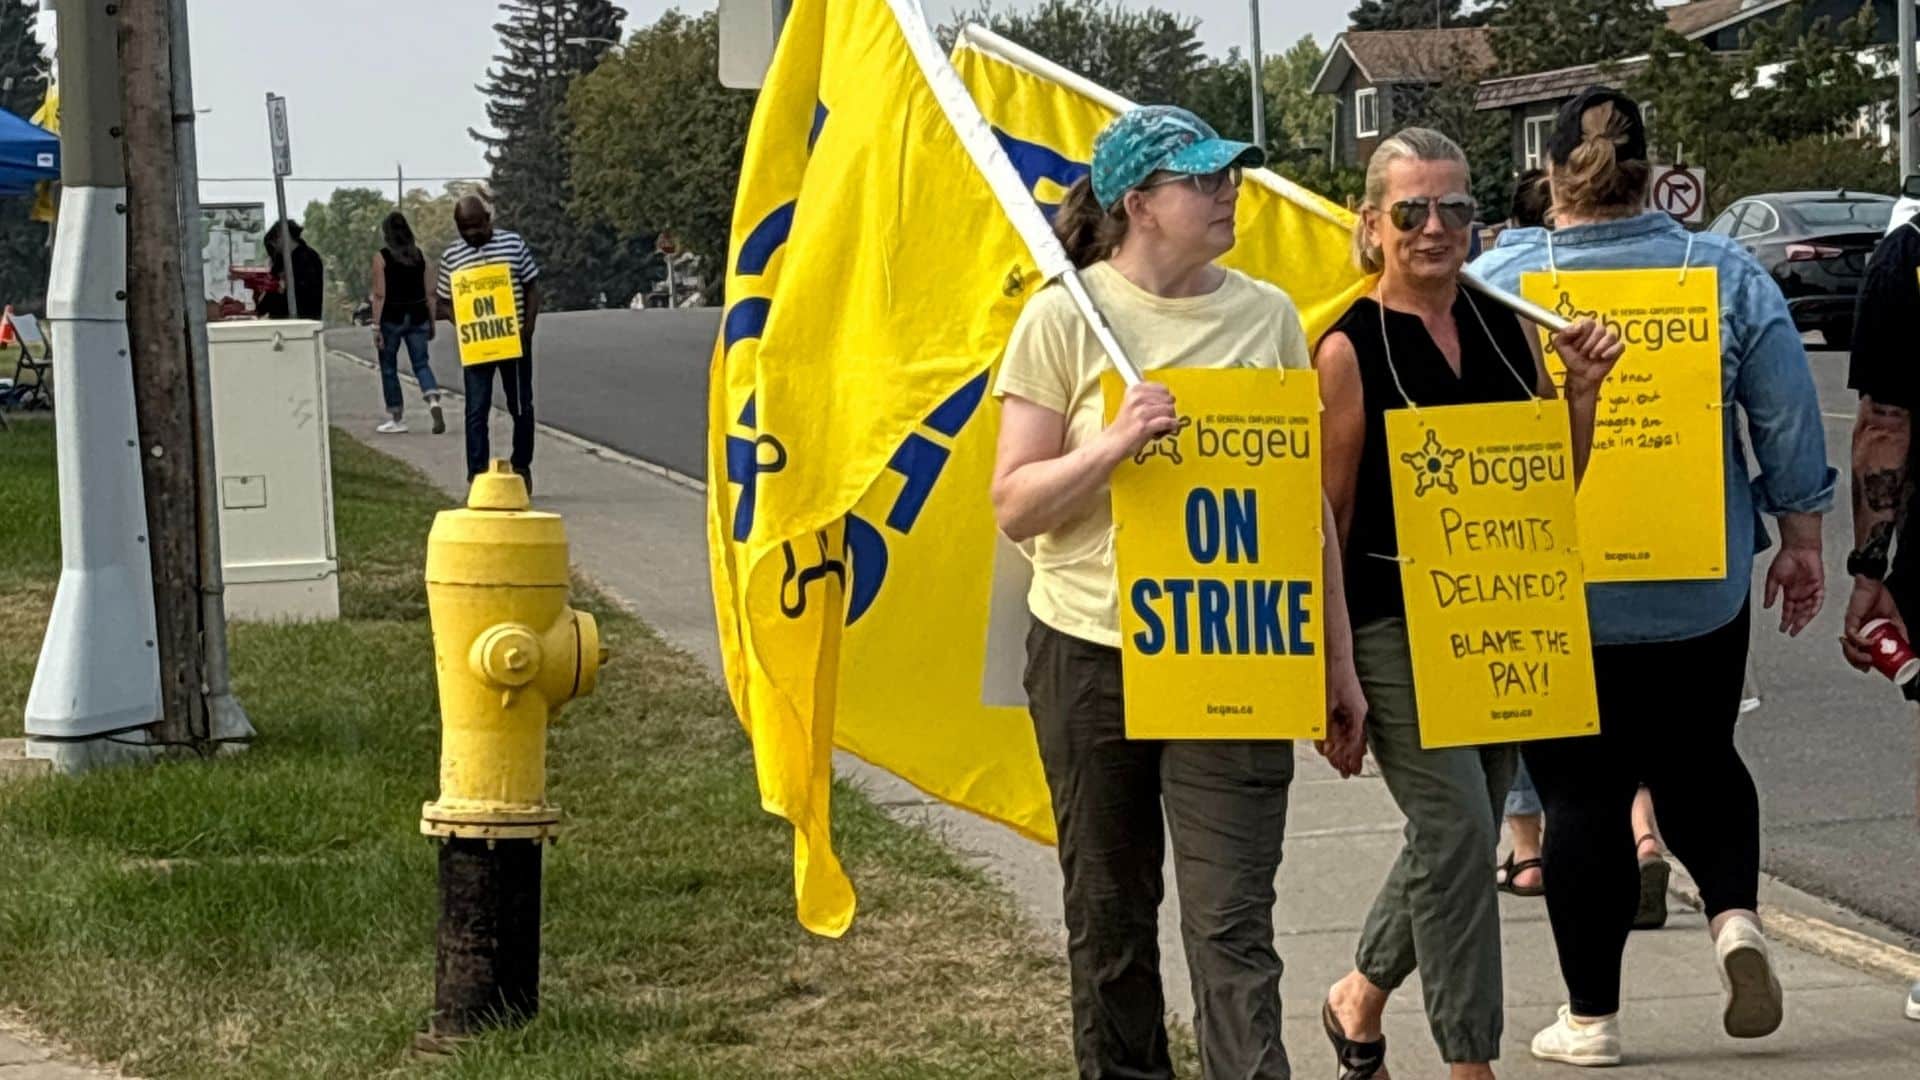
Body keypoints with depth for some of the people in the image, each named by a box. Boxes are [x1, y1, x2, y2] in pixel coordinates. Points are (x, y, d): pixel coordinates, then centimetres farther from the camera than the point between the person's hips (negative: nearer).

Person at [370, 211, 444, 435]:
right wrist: (431, 321, 14)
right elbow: (428, 292, 6)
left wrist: (376, 326, -9)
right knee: (421, 363, 9)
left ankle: (397, 418, 14)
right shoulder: (420, 255, 4)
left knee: (389, 368, 10)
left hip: (391, 318, -4)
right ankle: (433, 401, -18)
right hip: (417, 315, 4)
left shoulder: (381, 257, -9)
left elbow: (380, 295, -11)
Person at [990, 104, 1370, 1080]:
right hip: (1091, 654, -1)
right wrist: (1116, 443, -21)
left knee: (1232, 924, -7)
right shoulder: (1065, 317, -2)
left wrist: (1338, 659, 11)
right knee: (1109, 914, 12)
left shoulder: (1267, 315, 6)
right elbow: (1014, 506, -4)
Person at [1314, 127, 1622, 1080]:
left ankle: (1360, 996, 38)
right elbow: (1328, 520, -6)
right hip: (1395, 627, -6)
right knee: (1458, 832, -12)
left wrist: (1582, 391, -3)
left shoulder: (1508, 328, 8)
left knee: (1454, 838, 14)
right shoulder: (1350, 350, -7)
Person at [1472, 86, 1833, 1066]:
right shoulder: (1726, 275, -2)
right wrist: (1800, 540, 10)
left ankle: (1591, 1015, 12)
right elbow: (1789, 421, -1)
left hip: (1555, 602, -2)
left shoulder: (1496, 285, -8)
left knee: (1582, 793, 7)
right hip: (1700, 587, 2)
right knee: (1699, 762, 21)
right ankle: (1734, 912, -3)